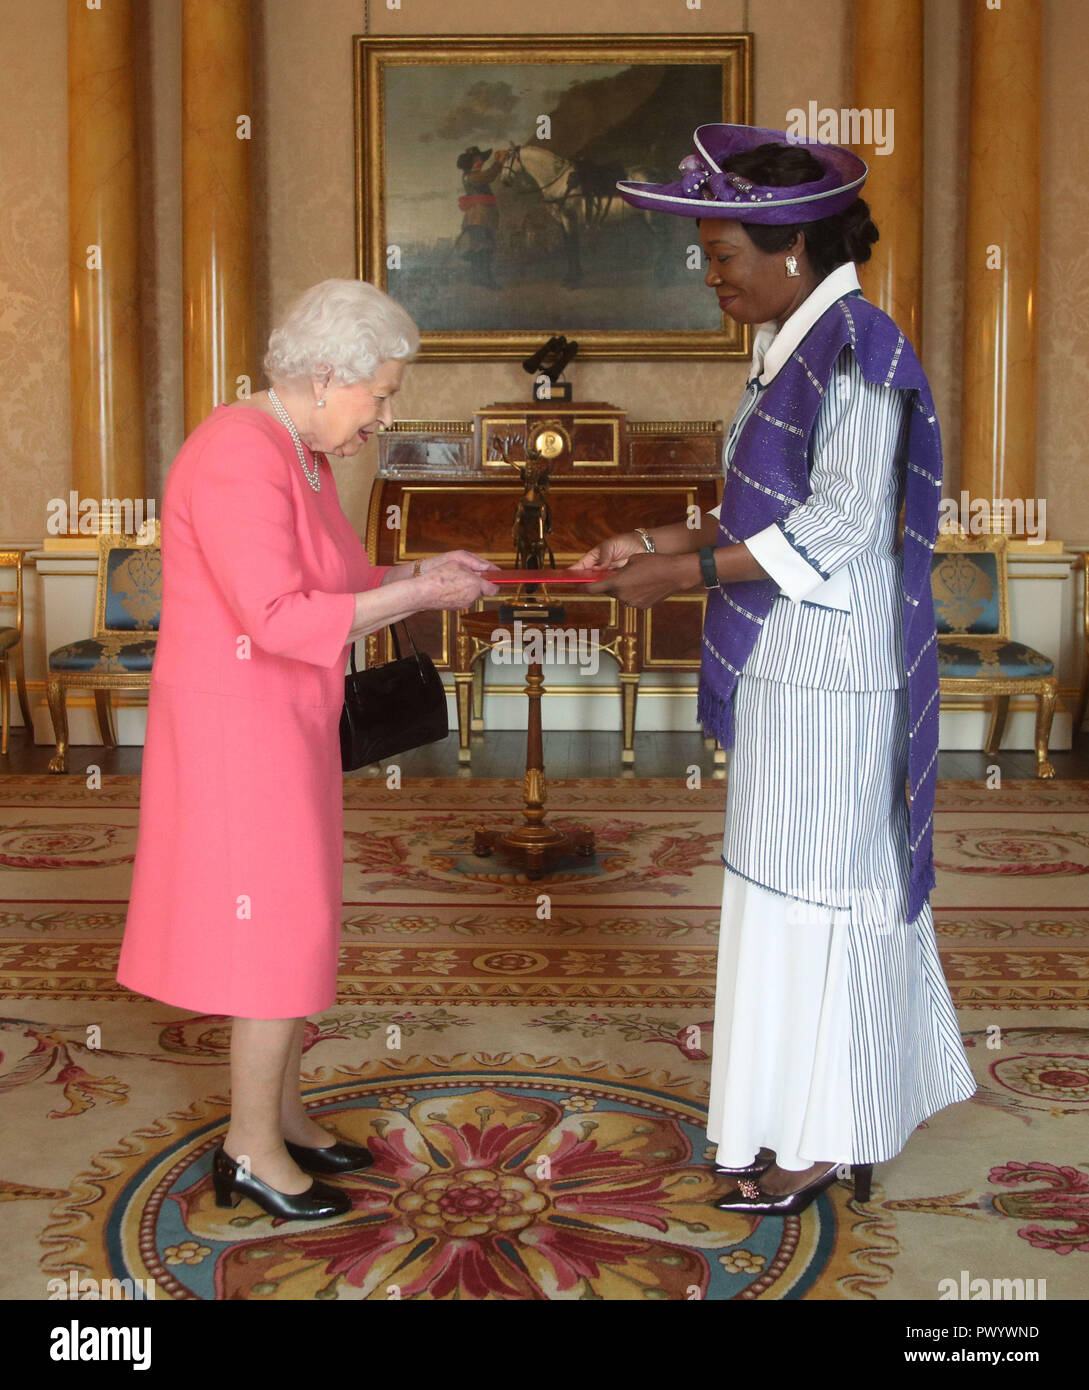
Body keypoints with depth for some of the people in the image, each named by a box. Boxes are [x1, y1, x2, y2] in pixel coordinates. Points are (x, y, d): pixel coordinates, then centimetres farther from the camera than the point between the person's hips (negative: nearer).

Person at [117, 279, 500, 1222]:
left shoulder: (304, 454, 11)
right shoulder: (239, 458, -21)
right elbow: (278, 619, -27)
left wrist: (421, 572, 4)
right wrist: (415, 596, -21)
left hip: (285, 721, 10)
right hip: (235, 725, -10)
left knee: (296, 919, 14)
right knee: (278, 925, -4)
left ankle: (282, 1115, 27)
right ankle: (252, 1150, 8)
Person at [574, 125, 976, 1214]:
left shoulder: (855, 351, -19)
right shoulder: (798, 345, 10)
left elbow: (833, 533, -22)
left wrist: (683, 574, -19)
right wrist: (667, 541, 5)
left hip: (828, 680, -9)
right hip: (795, 671, 9)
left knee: (815, 892, 2)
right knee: (838, 881, 17)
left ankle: (823, 1144, 17)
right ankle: (852, 1111, 32)